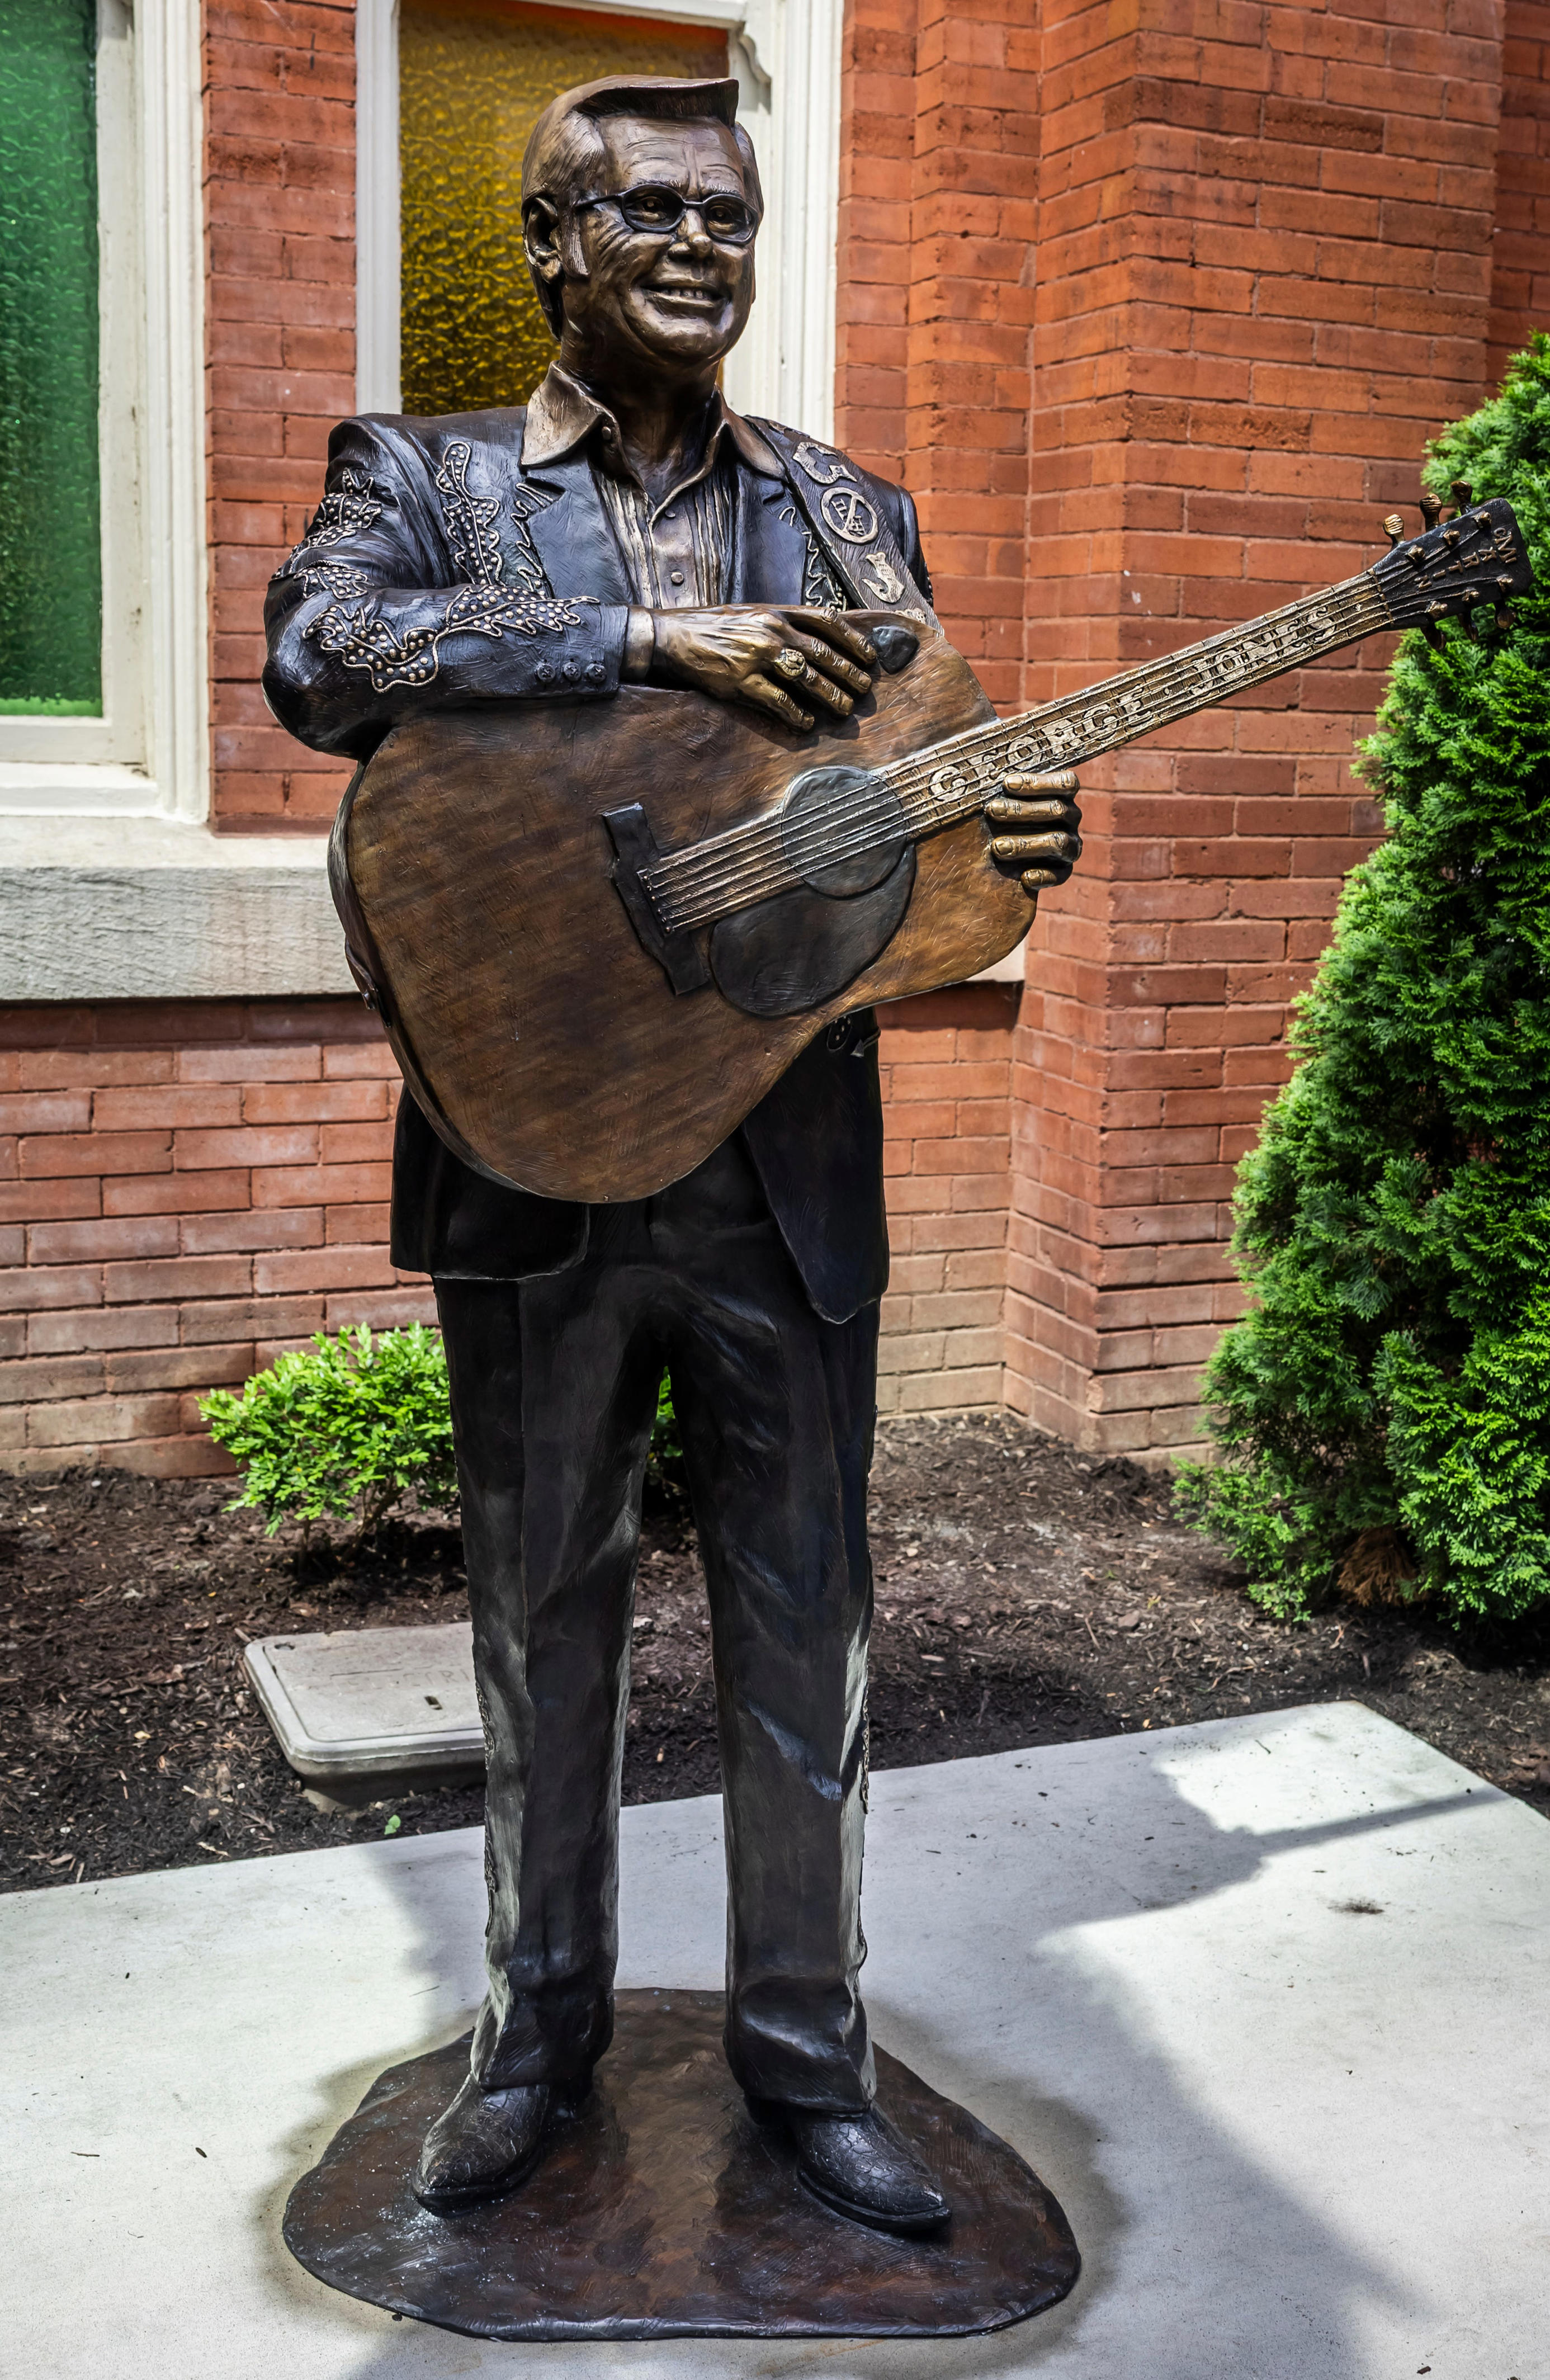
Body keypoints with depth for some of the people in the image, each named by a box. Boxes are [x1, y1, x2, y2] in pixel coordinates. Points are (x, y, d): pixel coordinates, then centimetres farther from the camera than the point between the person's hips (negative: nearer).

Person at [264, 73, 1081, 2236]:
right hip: (537, 1155, -1)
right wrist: (652, 634, -25)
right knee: (546, 1617, 13)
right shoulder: (422, 478, 4)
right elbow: (317, 660, -18)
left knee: (805, 1632, 9)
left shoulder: (855, 520, 12)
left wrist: (1005, 840, -11)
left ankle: (807, 2051, 28)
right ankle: (541, 2028, 33)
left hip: (792, 1170, 2)